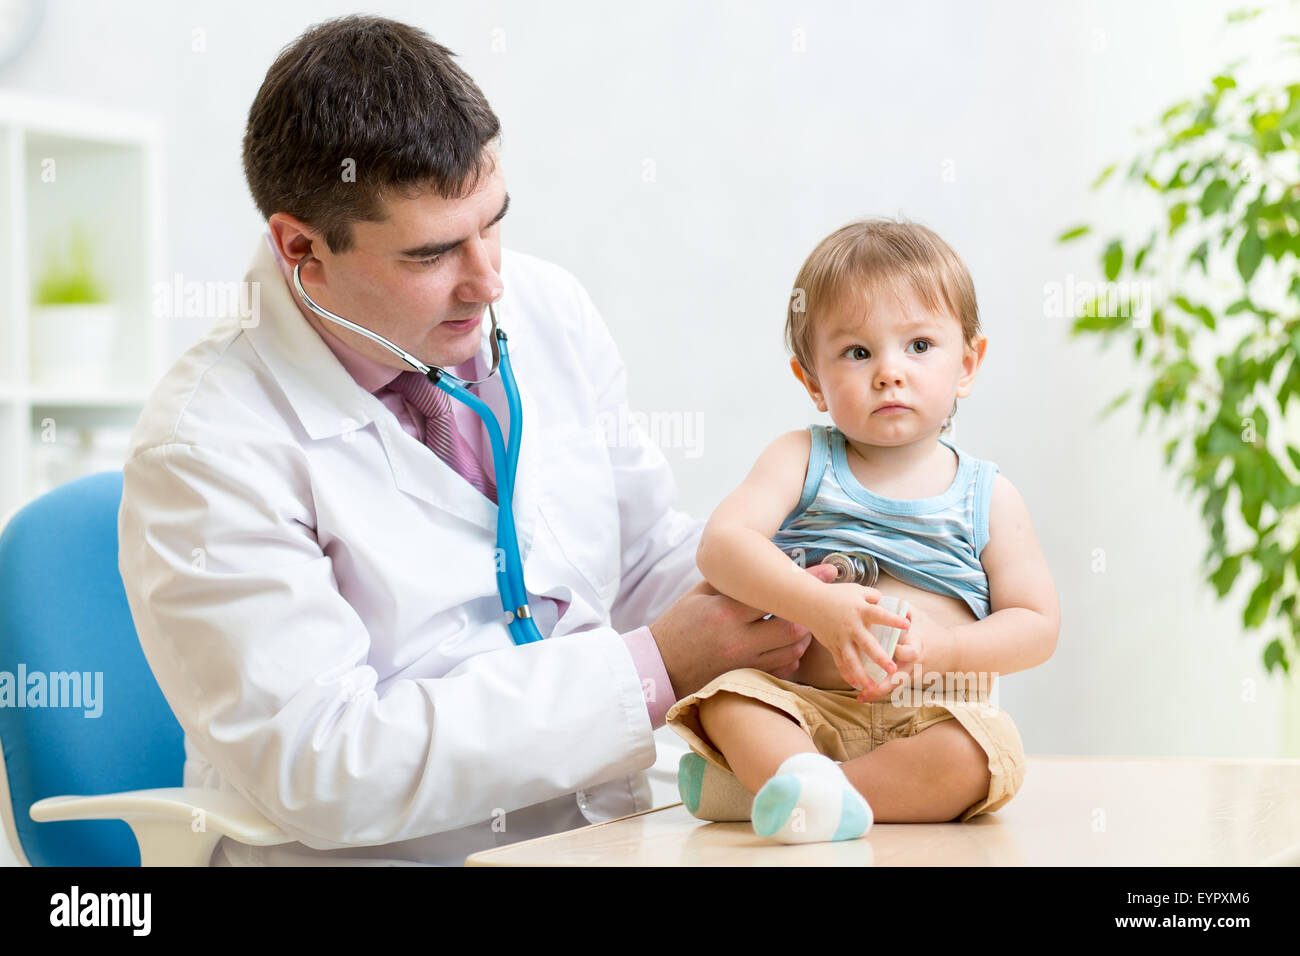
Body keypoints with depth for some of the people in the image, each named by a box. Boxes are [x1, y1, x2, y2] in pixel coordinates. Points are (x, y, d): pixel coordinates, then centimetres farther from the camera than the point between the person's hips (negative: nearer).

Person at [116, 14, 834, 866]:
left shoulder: (552, 310, 3)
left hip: (599, 826, 5)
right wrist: (650, 671, -20)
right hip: (372, 852, -4)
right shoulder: (203, 449, -15)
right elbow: (314, 761, -21)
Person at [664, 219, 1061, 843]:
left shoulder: (988, 496, 10)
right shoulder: (802, 460, 8)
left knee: (987, 747, -30)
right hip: (808, 709, -1)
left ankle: (760, 784, -31)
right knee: (730, 697, -28)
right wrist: (817, 606, -25)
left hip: (930, 717, 1)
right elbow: (721, 542, -9)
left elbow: (1037, 625, 6)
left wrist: (941, 647, -13)